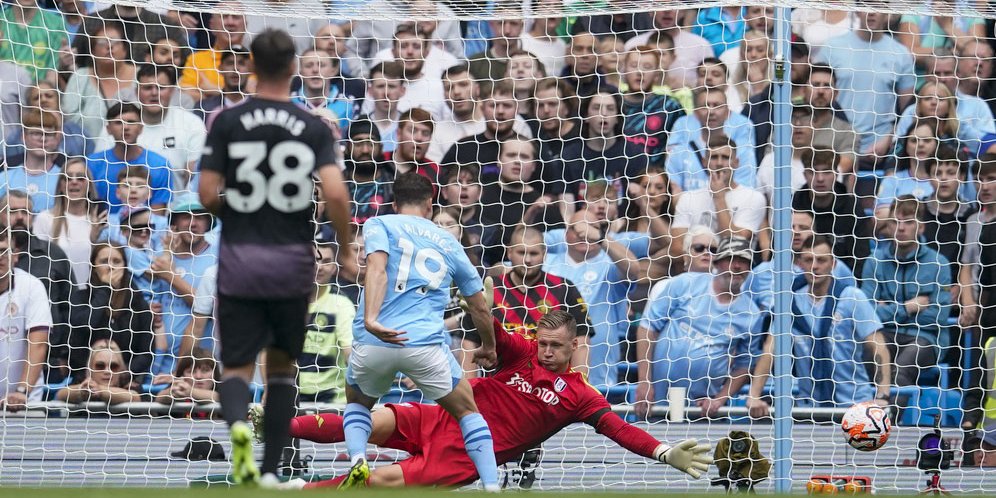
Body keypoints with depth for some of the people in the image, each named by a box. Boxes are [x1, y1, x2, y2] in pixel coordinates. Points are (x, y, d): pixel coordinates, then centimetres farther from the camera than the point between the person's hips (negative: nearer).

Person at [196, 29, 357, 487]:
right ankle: (271, 470, 15)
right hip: (293, 261, 1)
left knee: (237, 367, 5)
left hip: (239, 260, -1)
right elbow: (335, 194, -14)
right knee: (282, 366, 18)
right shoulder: (314, 128, -3)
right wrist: (346, 249, 1)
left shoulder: (227, 122, -3)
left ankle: (237, 423, -29)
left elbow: (208, 194, -6)